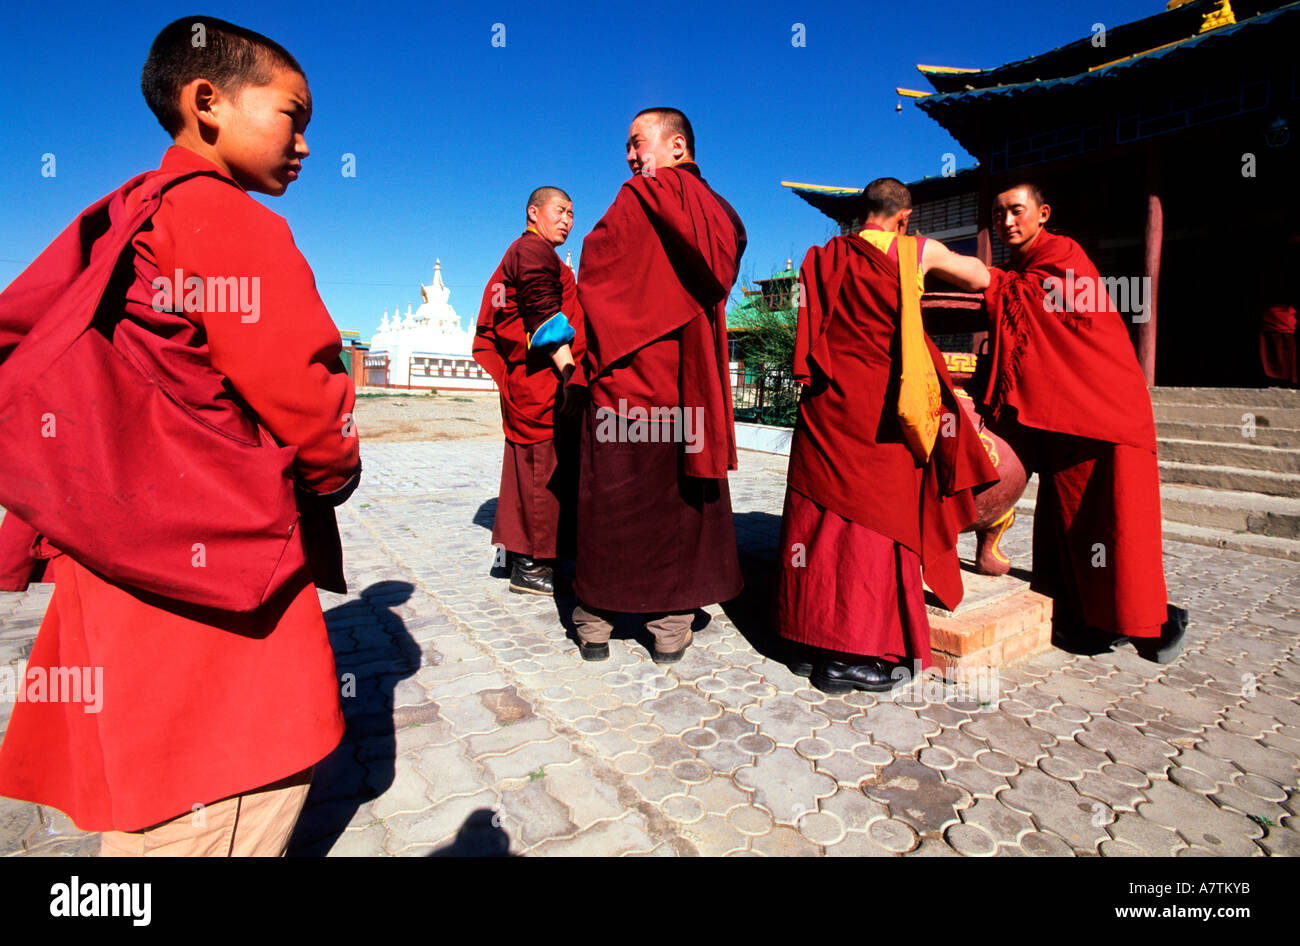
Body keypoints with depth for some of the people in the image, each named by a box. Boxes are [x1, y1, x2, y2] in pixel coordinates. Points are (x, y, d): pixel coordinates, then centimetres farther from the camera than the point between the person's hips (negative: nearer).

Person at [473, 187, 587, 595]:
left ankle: (522, 556, 20)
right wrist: (570, 371, -26)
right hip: (542, 381, -11)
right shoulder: (535, 251, -5)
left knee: (526, 463, 12)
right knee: (545, 464, -8)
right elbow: (545, 316, -19)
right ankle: (531, 565, -3)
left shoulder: (516, 254, 27)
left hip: (521, 381, 11)